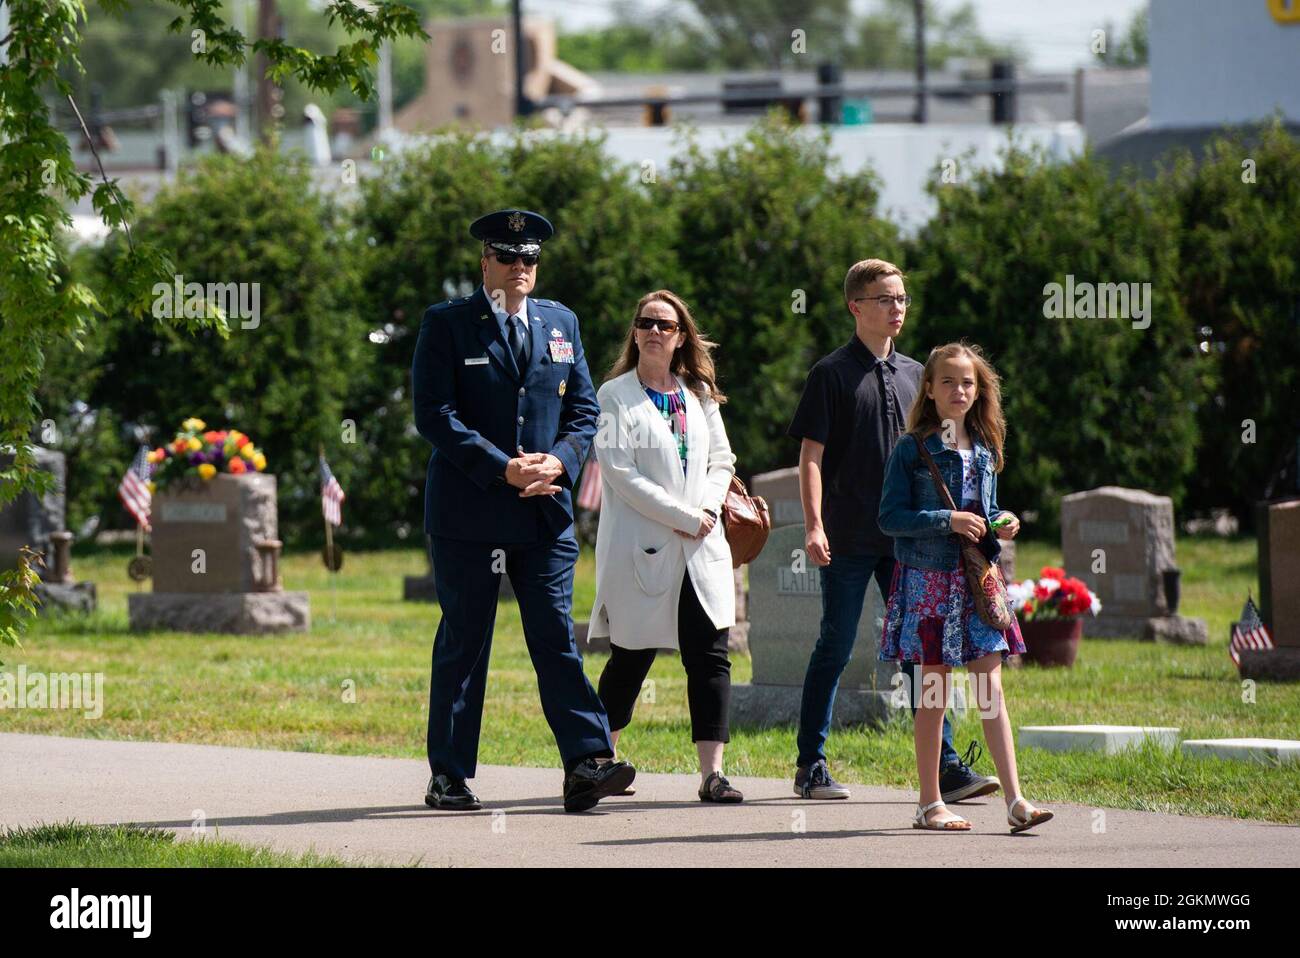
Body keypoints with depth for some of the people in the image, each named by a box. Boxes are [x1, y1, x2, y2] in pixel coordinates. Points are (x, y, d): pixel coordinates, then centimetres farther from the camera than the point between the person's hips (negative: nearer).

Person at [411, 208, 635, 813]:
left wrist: (559, 461, -7)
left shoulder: (561, 323, 14)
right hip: (468, 512, -3)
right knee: (463, 643, 2)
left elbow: (584, 408, 14)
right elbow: (434, 413, -9)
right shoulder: (446, 325, 0)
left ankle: (586, 764, -11)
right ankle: (448, 776, 8)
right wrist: (502, 468, -16)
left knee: (557, 637, -3)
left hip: (544, 510, 3)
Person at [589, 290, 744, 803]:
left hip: (702, 550, 4)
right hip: (641, 549, -4)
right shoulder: (616, 396, -1)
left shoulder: (700, 395, 14)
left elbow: (721, 461, 17)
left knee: (710, 656, -6)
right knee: (630, 659, 3)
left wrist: (708, 508, -4)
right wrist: (683, 518, -13)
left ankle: (712, 771, -9)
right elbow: (619, 471, -10)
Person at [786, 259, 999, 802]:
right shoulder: (833, 373, -3)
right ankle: (811, 766, 9)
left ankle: (945, 767, 0)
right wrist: (814, 526, -16)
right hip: (849, 539, -5)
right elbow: (812, 455, -7)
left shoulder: (912, 374, 13)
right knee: (835, 648, 1)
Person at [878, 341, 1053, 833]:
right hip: (929, 577, -4)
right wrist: (947, 522, -18)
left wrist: (1001, 522, 1)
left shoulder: (985, 449, 12)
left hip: (977, 580, 4)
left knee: (990, 685, -3)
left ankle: (1015, 799, -8)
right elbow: (890, 515, -9)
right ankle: (929, 803, 9)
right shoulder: (912, 449, -4)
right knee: (933, 691, 1)